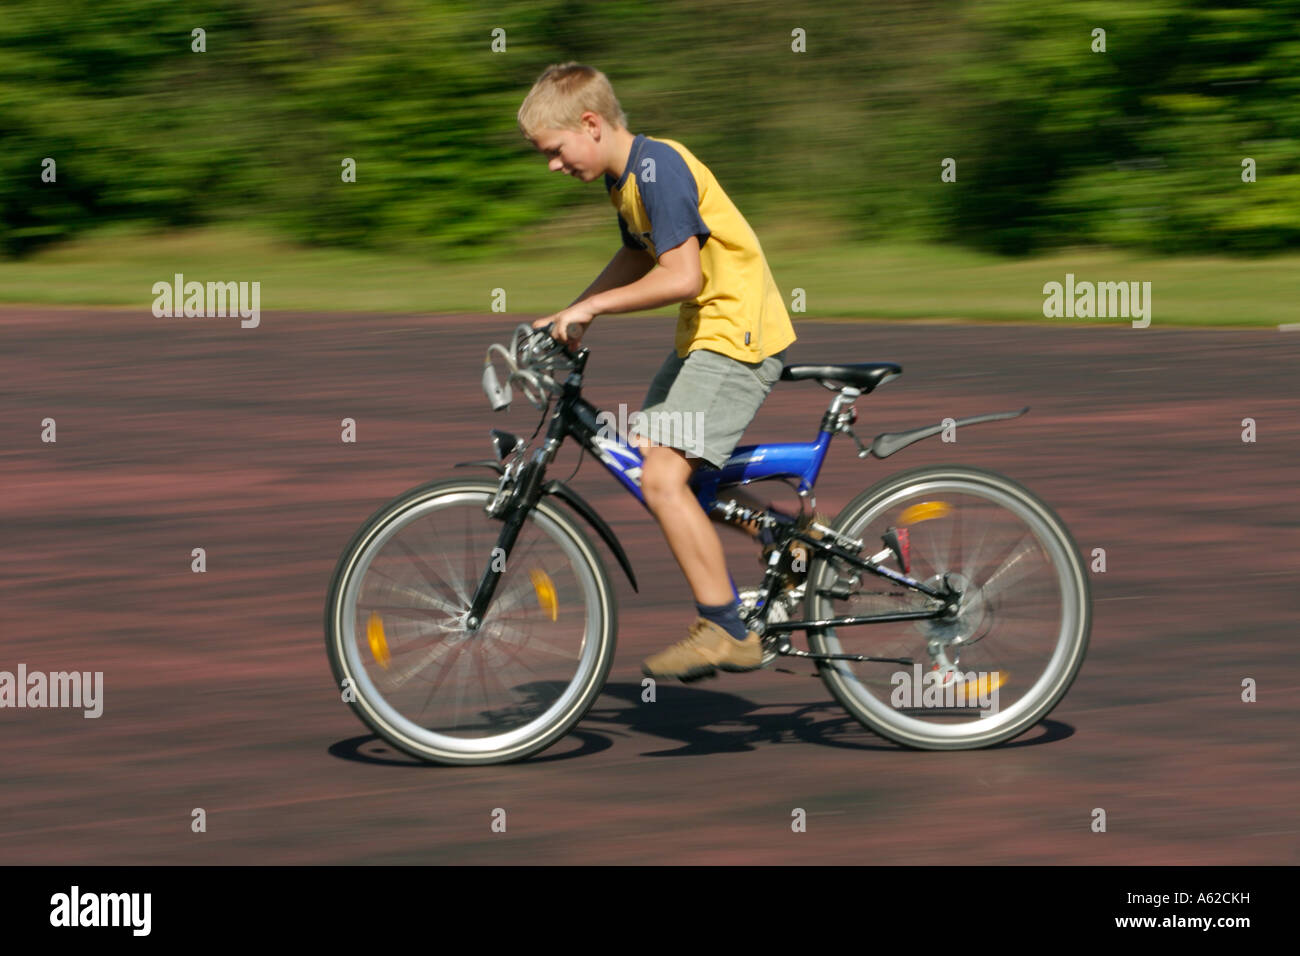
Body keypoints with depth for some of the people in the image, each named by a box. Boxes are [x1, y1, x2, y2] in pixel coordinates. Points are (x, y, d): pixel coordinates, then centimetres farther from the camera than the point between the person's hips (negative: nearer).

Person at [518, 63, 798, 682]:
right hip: (704, 333, 11)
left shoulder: (659, 167, -21)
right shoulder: (625, 176, 10)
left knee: (662, 477, -18)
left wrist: (591, 306, -19)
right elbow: (638, 256, 26)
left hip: (739, 334, -11)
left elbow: (679, 276, -28)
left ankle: (726, 633, -11)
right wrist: (569, 316, 15)